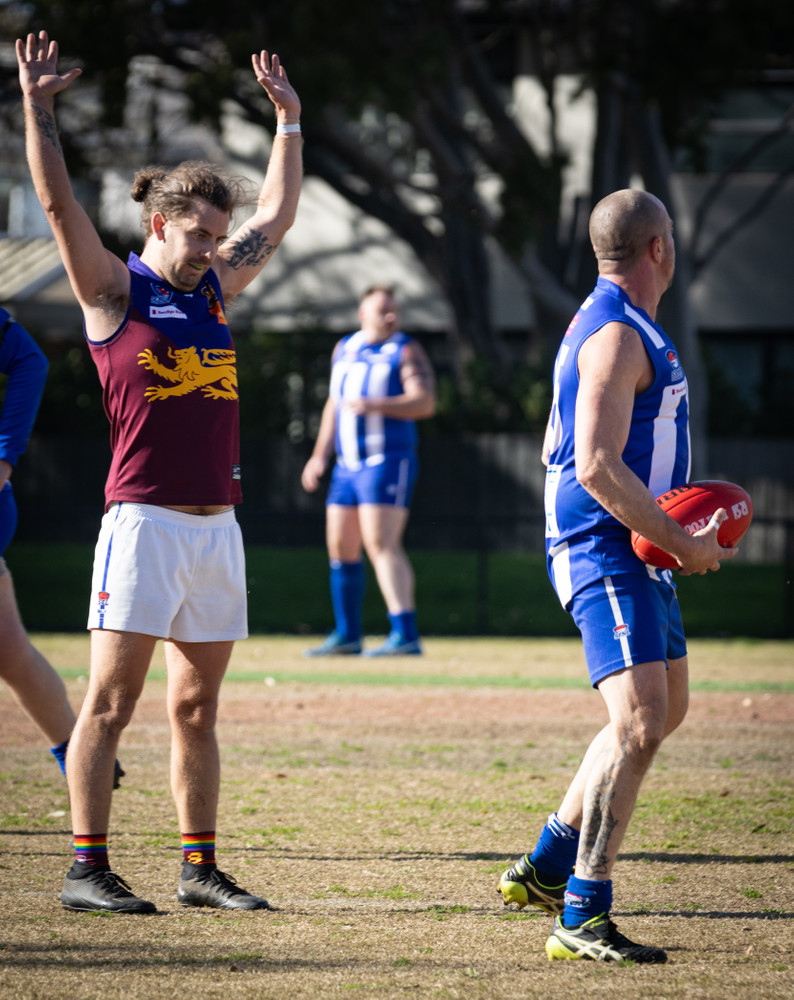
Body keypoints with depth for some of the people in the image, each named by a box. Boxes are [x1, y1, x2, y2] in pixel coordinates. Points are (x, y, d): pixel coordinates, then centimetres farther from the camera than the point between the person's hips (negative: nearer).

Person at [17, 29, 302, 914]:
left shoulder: (214, 289, 16)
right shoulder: (113, 290, -1)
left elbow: (277, 216, 26)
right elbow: (59, 204, -11)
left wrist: (288, 118, 27)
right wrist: (37, 109, -16)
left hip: (216, 524, 7)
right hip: (145, 520, -7)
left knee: (196, 708, 9)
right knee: (111, 701, -7)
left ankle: (199, 868, 13)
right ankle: (87, 870, -7)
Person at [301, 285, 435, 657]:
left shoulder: (405, 351, -3)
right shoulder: (344, 350, 15)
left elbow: (424, 402, -15)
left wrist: (376, 405, -26)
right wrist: (320, 454, 19)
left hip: (388, 461, -7)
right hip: (347, 464, 7)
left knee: (381, 543, -18)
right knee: (341, 547, 10)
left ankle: (405, 634, -24)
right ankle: (346, 636, 22)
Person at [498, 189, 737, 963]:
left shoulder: (606, 324, 16)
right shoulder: (618, 336, -17)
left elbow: (559, 449, 24)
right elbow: (598, 468, -26)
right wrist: (682, 543, -20)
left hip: (637, 551, 11)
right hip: (608, 552, -11)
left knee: (665, 711, 21)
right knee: (639, 724, -18)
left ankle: (546, 867, 28)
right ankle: (581, 919, -20)